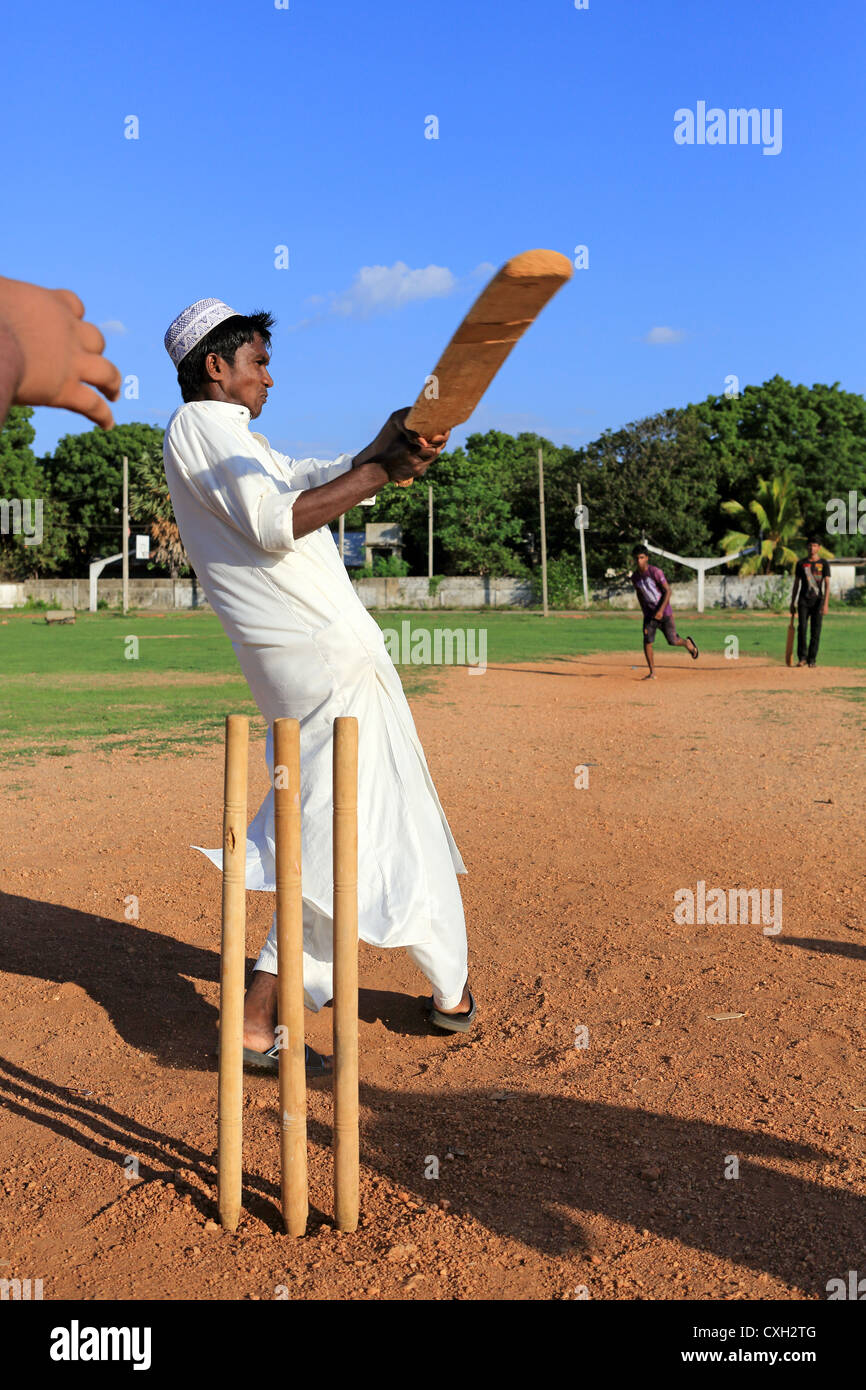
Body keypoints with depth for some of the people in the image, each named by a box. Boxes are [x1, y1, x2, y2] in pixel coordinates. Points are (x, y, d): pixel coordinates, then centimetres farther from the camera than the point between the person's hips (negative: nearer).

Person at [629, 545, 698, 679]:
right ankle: (652, 672, -2)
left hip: (664, 612, -4)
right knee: (647, 641, -9)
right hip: (649, 614, 4)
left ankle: (687, 643, 33)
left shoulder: (655, 571, -16)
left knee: (672, 641, -2)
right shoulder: (634, 576, 1)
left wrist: (661, 610, -24)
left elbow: (668, 590, -16)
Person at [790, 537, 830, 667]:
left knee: (815, 631, 0)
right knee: (802, 628, -9)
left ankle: (812, 659, 7)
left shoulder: (823, 564, 3)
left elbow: (827, 585, -3)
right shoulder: (801, 563, 9)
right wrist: (792, 603, 8)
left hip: (817, 601, -1)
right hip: (803, 601, 1)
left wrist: (826, 603, -14)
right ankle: (802, 657, -2)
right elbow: (796, 584, 12)